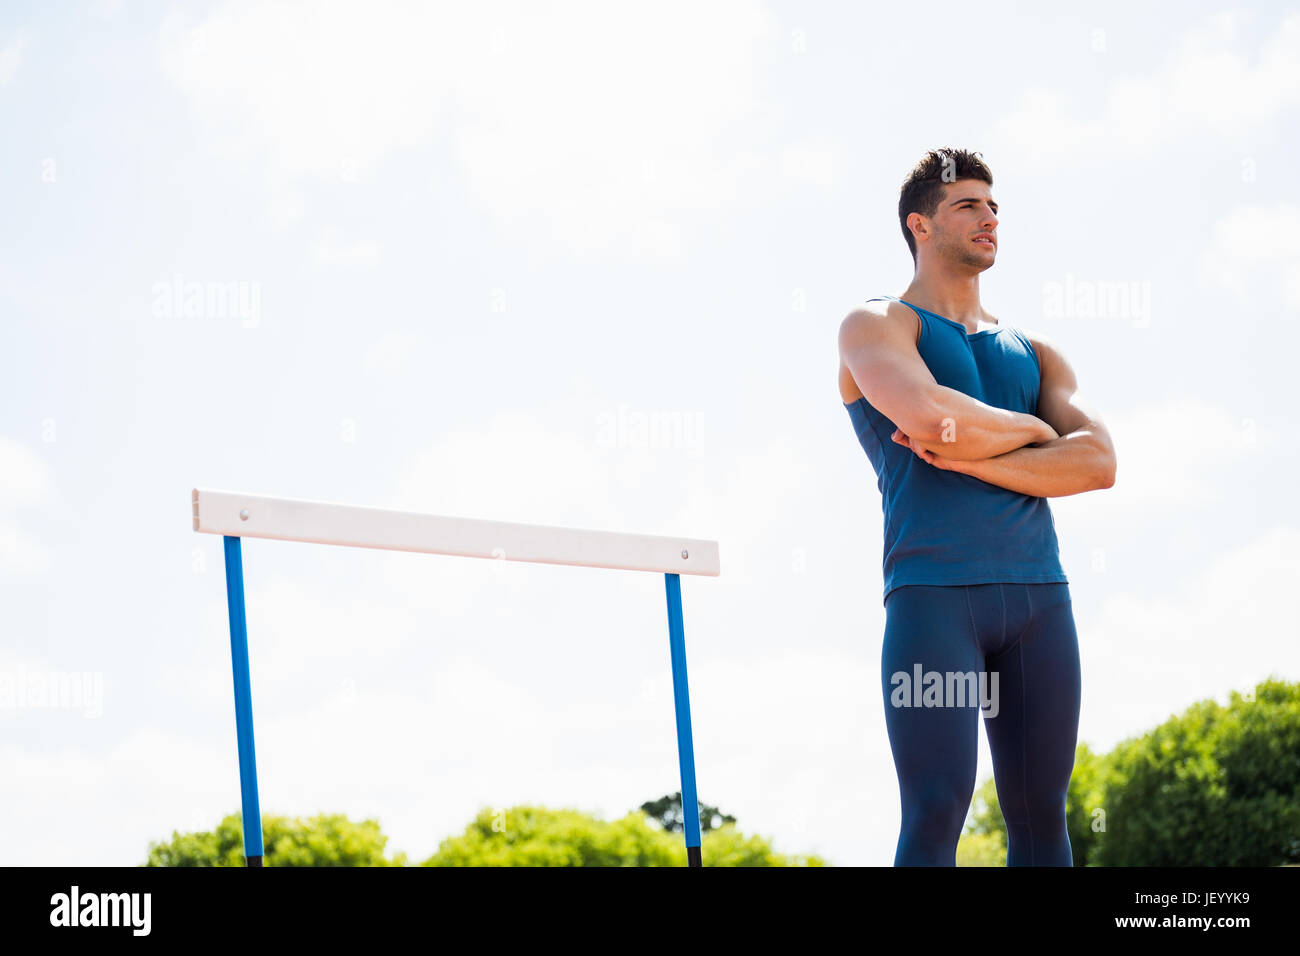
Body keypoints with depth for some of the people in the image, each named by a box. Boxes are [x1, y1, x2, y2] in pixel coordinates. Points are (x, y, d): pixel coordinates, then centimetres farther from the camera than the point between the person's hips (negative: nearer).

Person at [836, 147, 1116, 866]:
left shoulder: (1033, 353, 22)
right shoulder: (876, 325, 8)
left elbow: (1097, 462, 4)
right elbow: (929, 416, -15)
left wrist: (965, 456, -7)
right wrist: (1030, 429, 3)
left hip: (1038, 592, 5)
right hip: (933, 591, -5)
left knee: (1039, 813, 1)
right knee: (936, 811, -14)